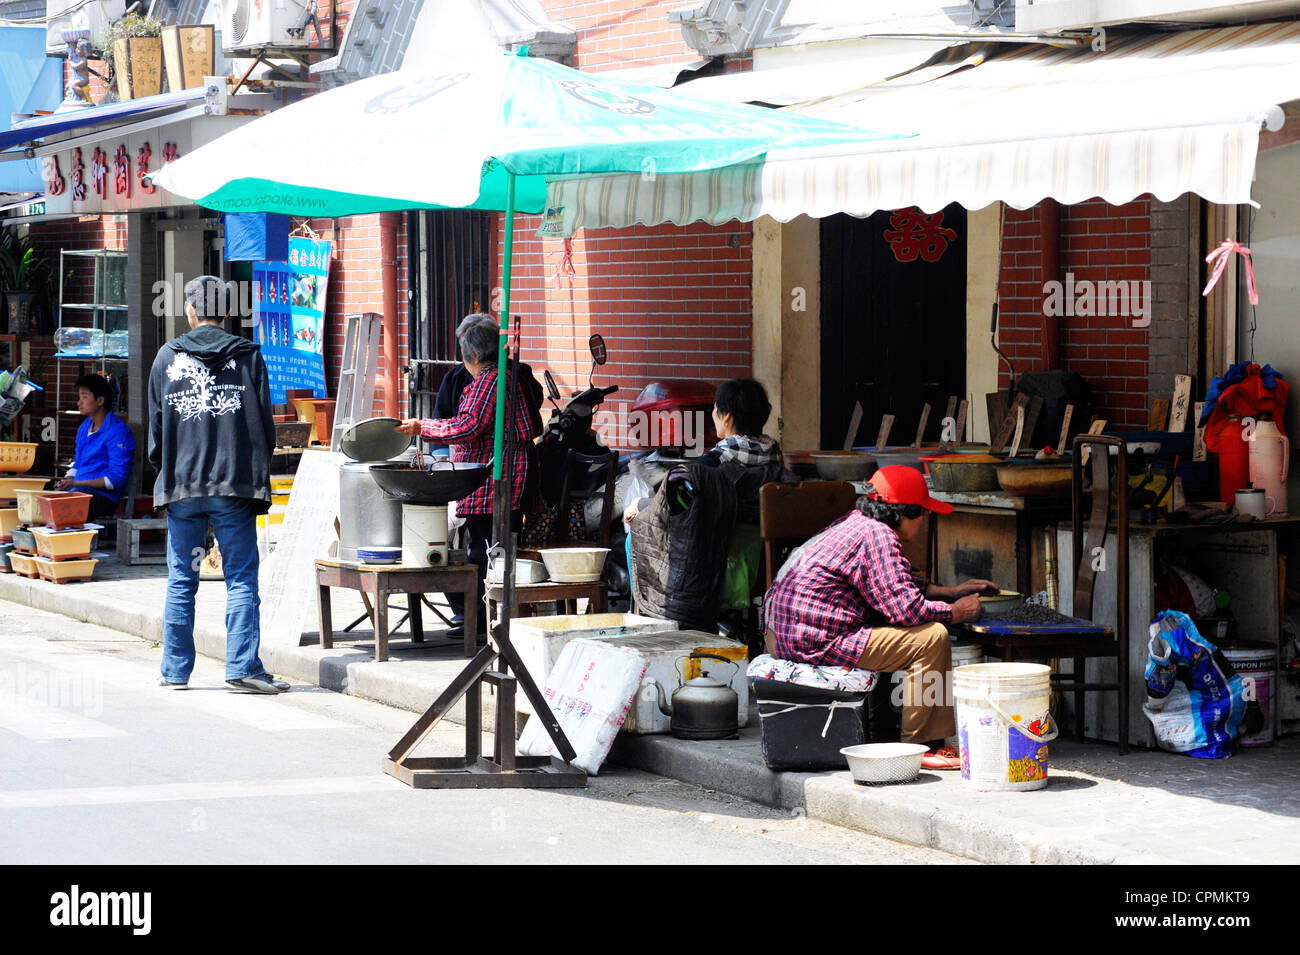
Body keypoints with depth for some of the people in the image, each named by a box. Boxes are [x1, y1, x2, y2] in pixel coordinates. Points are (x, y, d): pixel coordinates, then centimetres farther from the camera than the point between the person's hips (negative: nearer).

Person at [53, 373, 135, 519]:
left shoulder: (117, 431, -9)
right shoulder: (84, 427, 19)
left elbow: (117, 479, -14)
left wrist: (76, 483, -17)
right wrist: (67, 481, 4)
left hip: (104, 496, -8)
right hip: (79, 487, 8)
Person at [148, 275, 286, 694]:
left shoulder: (168, 357, 4)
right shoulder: (248, 356, 1)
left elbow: (155, 424, 8)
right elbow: (264, 424, 2)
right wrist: (258, 475, 12)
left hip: (181, 486, 2)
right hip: (235, 485, -2)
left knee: (181, 581, 9)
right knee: (241, 579, -1)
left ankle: (175, 670, 13)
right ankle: (243, 665, -9)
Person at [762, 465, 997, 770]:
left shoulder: (856, 523, 17)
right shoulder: (876, 537, -15)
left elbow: (898, 585, 32)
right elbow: (905, 607, -21)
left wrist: (950, 592, 27)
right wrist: (955, 612, -4)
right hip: (817, 642, -11)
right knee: (933, 636, -14)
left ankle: (937, 735, 18)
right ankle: (916, 745, -7)